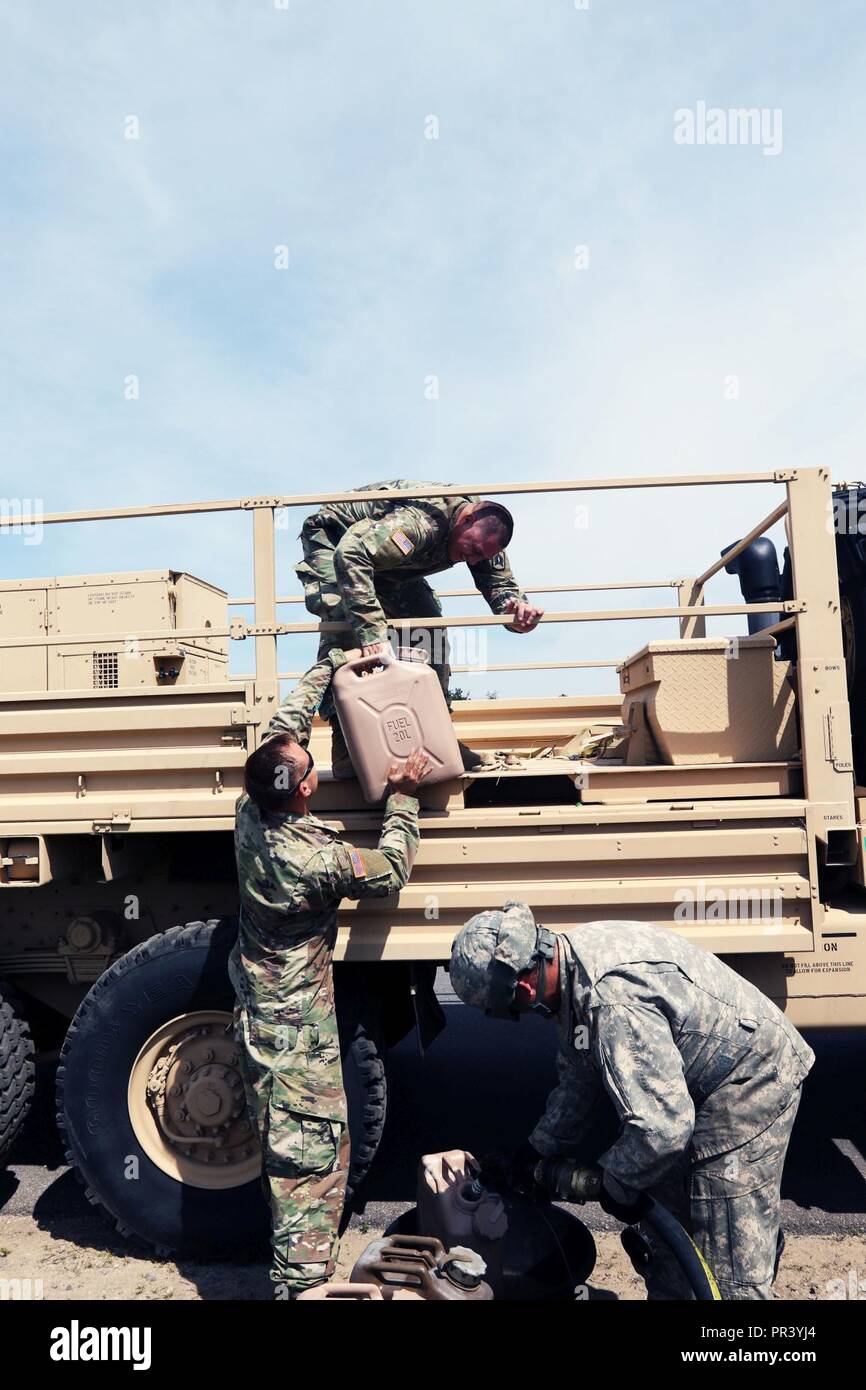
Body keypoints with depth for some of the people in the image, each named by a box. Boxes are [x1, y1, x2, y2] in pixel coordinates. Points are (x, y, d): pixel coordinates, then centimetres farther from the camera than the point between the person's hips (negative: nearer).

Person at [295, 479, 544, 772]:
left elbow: (502, 586, -11)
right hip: (333, 541, -7)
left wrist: (518, 608, -37)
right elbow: (349, 554, -52)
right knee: (345, 625, -31)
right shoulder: (421, 520, -42)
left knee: (430, 624, -7)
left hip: (384, 562, 8)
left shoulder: (483, 532, -15)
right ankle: (345, 746, -28)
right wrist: (371, 629, -57)